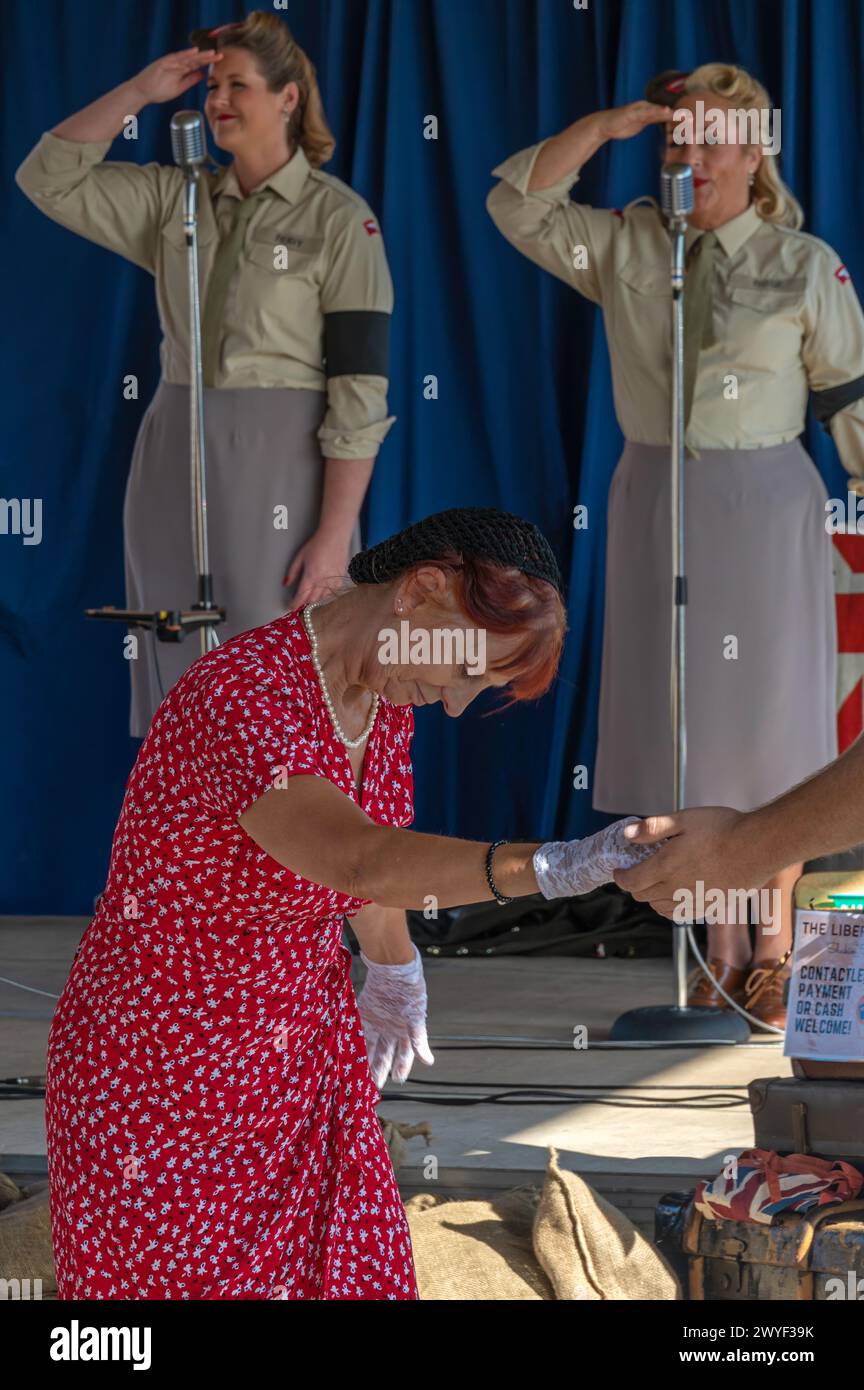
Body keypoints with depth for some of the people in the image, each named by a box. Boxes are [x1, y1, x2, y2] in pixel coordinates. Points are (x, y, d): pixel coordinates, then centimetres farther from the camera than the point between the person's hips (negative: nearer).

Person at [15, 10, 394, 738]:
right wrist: (140, 92, 1)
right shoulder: (175, 199, 10)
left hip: (282, 468, -5)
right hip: (176, 462, 5)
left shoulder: (339, 217, -6)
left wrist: (334, 534, -16)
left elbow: (361, 386, -10)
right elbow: (48, 178, 8)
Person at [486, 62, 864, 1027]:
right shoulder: (628, 248, 4)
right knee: (689, 730, 5)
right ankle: (722, 948, 13)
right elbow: (518, 205, -1)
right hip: (656, 498, 3)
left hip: (764, 505, -3)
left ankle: (776, 947, 11)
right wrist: (605, 127, -9)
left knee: (770, 730, 1)